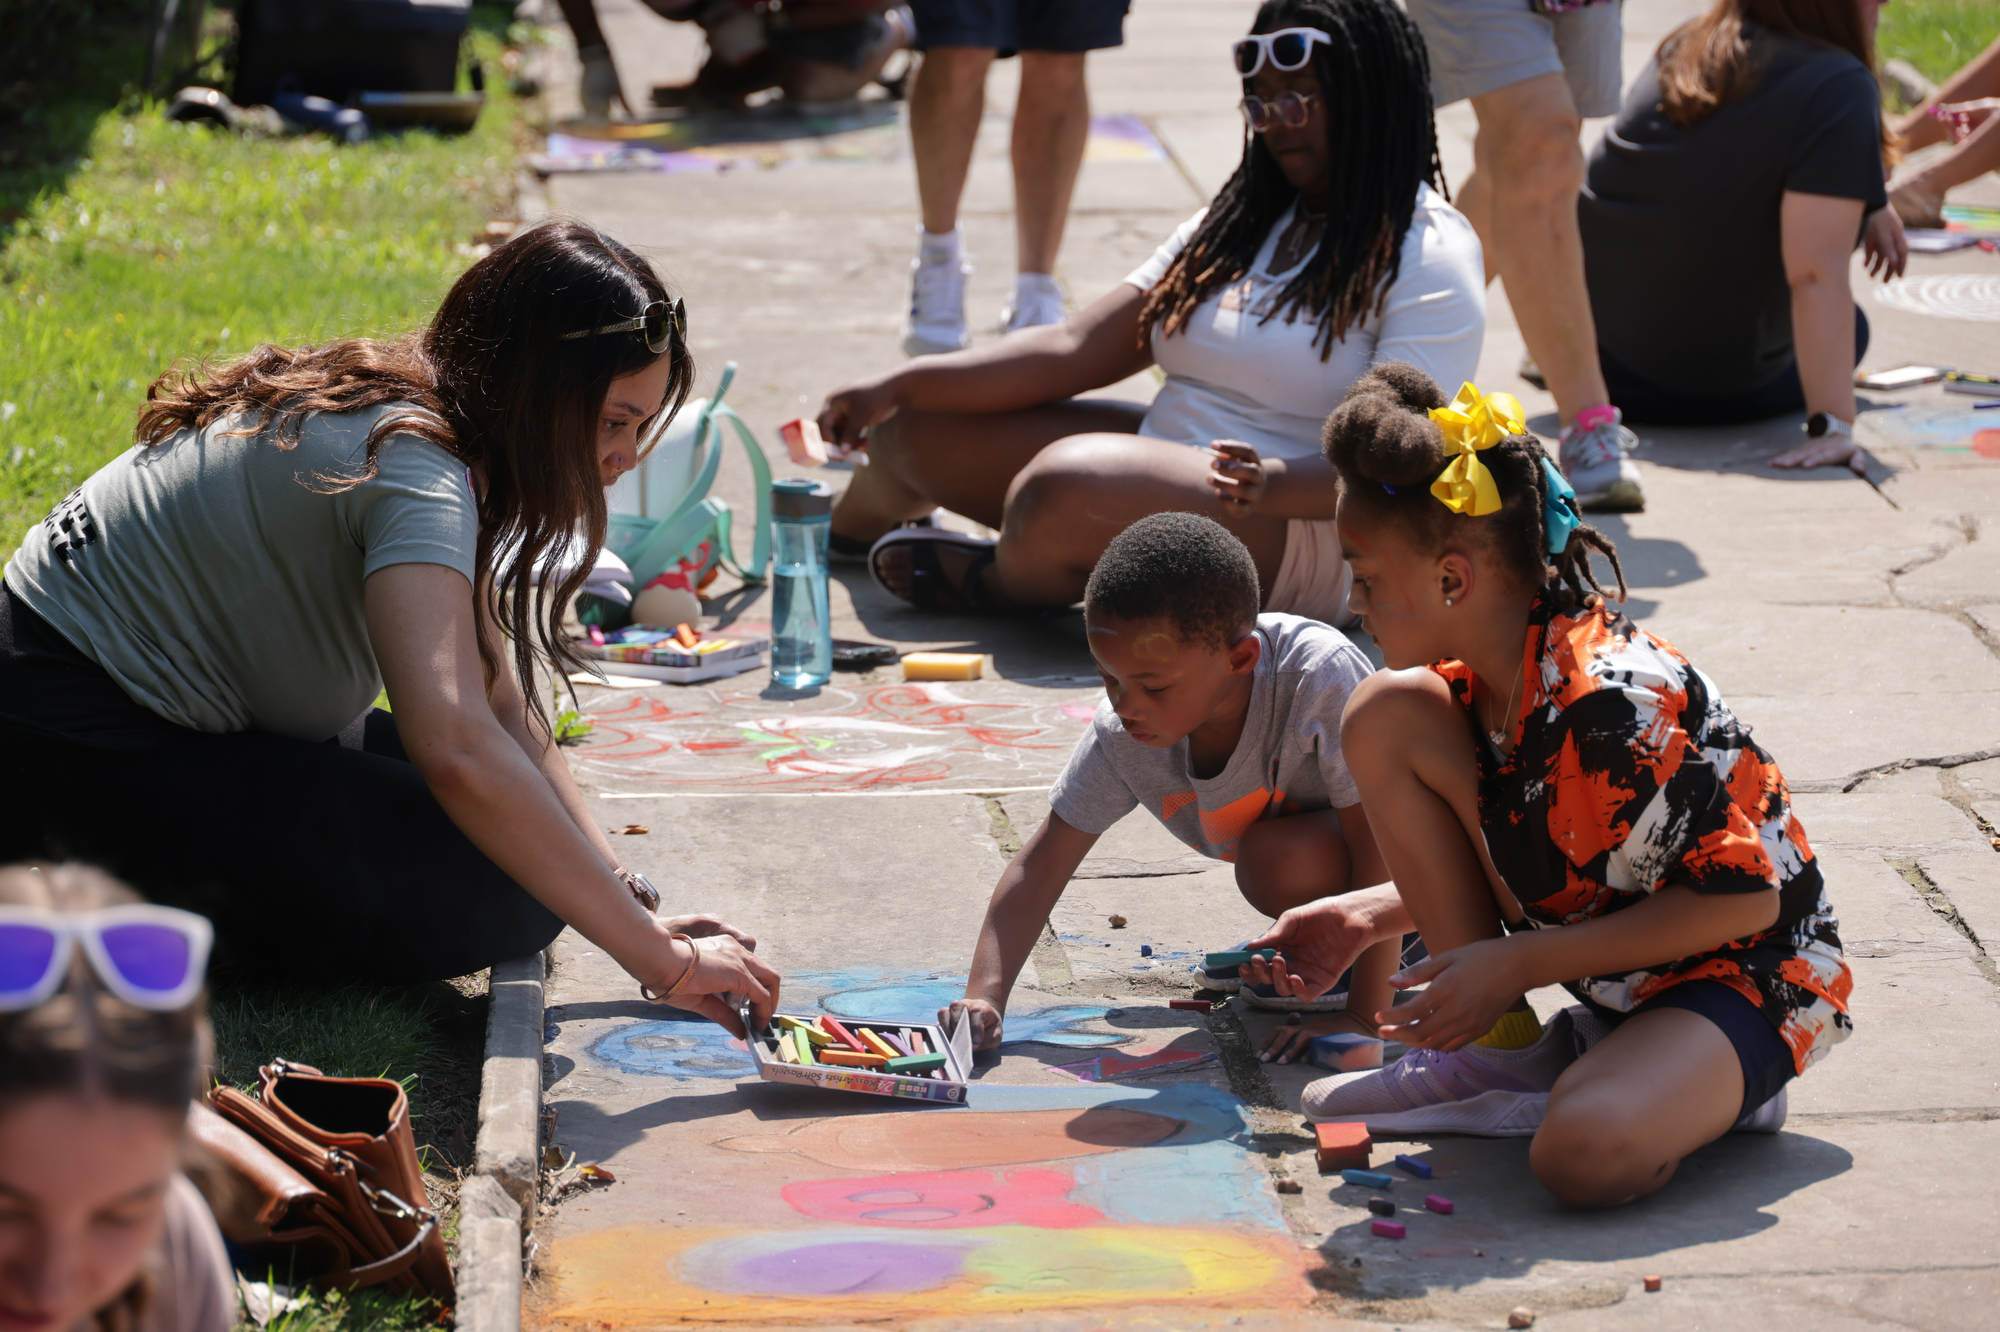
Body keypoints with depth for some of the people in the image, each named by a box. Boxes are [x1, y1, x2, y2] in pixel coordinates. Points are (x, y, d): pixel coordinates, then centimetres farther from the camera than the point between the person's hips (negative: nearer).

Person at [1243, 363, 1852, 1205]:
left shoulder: (1611, 700, -29)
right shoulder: (1482, 677, -4)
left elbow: (1741, 898, -25)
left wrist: (1515, 963, -24)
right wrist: (1368, 919, -1)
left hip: (1746, 973, -9)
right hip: (1603, 964, 9)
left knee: (1587, 1153, -41)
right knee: (1384, 716, -6)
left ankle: (1716, 1089, -3)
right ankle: (1503, 1049, 0)